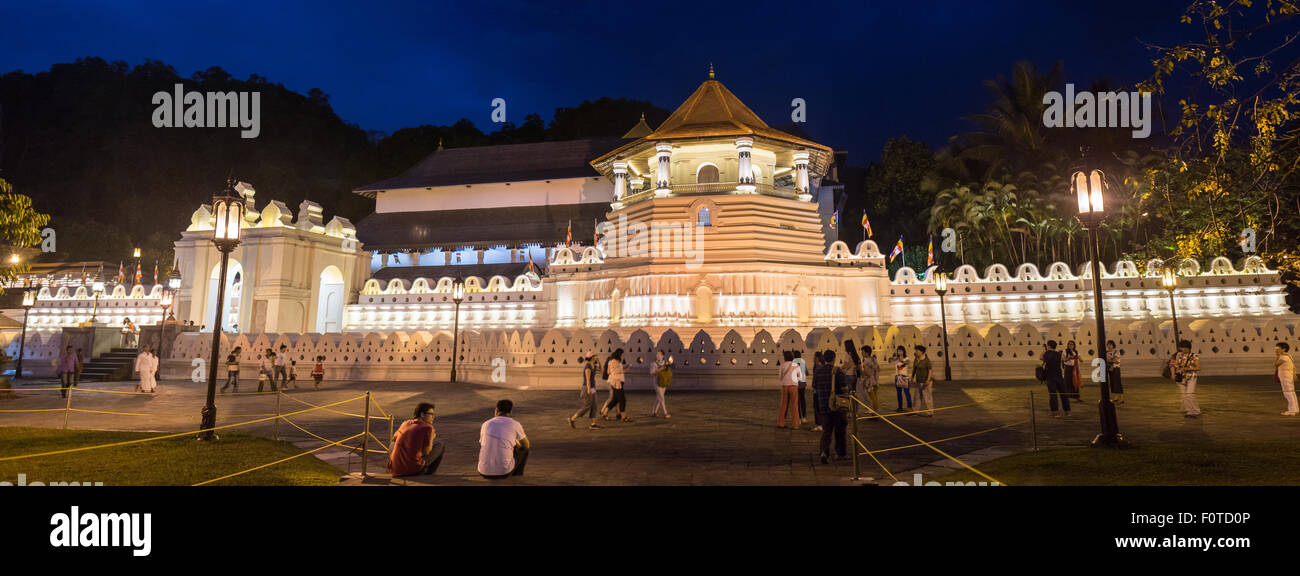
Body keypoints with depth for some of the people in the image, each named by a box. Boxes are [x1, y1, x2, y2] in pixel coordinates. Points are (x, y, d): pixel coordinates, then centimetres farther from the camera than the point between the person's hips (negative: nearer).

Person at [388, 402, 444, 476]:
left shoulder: (406, 423, 11)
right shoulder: (428, 427, -6)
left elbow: (394, 438, 31)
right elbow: (426, 452, -4)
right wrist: (432, 438, 15)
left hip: (395, 470, 5)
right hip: (412, 470, -5)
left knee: (394, 443, 36)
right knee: (439, 445, 12)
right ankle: (429, 470, 19)